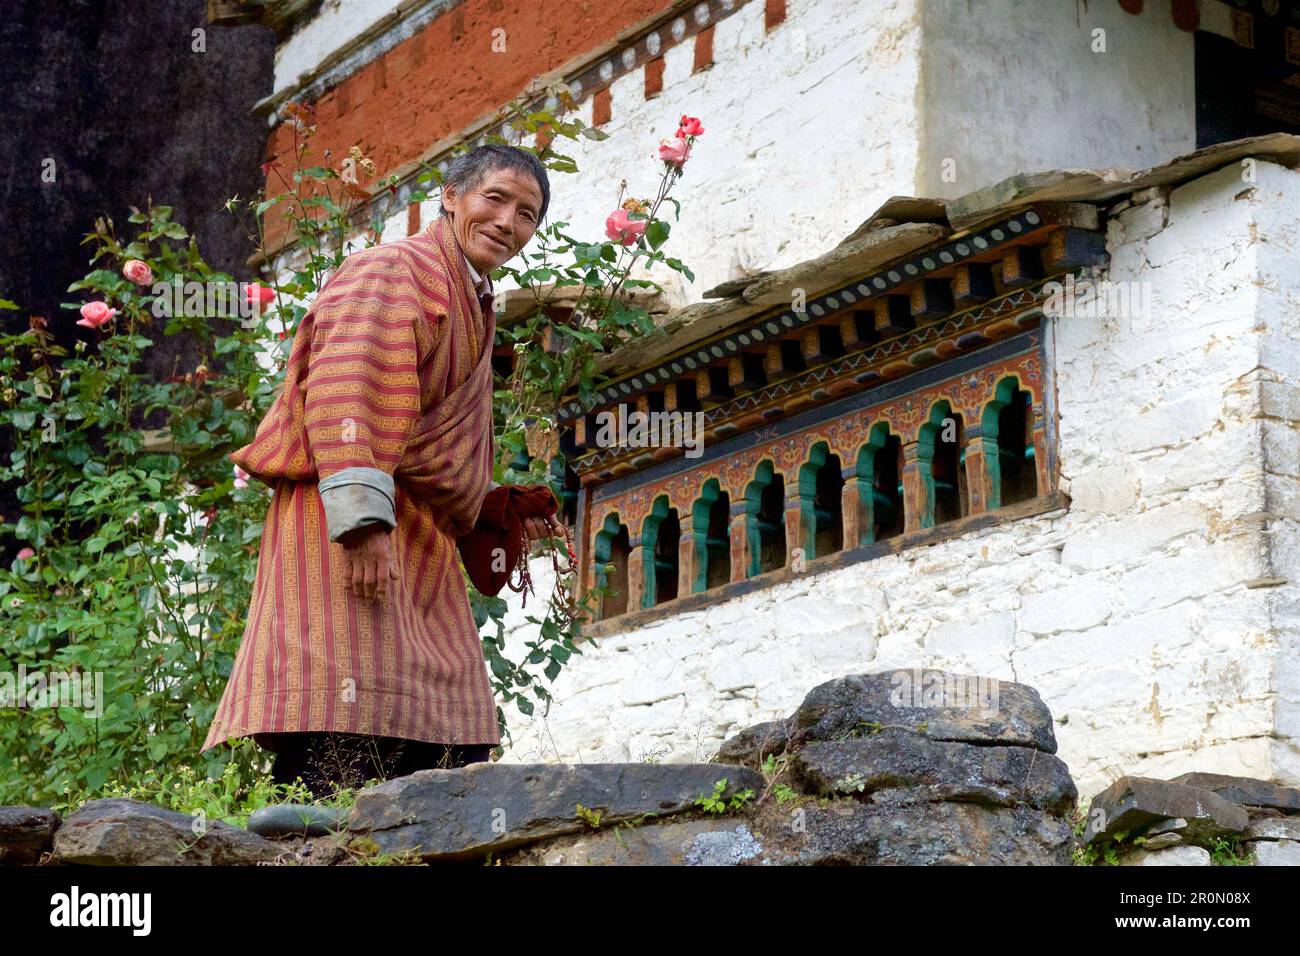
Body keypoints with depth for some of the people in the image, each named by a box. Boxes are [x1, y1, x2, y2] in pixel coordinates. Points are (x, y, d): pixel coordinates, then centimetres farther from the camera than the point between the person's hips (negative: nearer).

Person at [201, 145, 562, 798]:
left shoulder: (474, 306, 25)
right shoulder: (393, 271, -5)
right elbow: (343, 394, -20)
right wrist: (362, 521, -29)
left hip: (417, 536, 10)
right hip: (345, 520, -10)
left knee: (454, 729, 6)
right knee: (353, 727, -21)